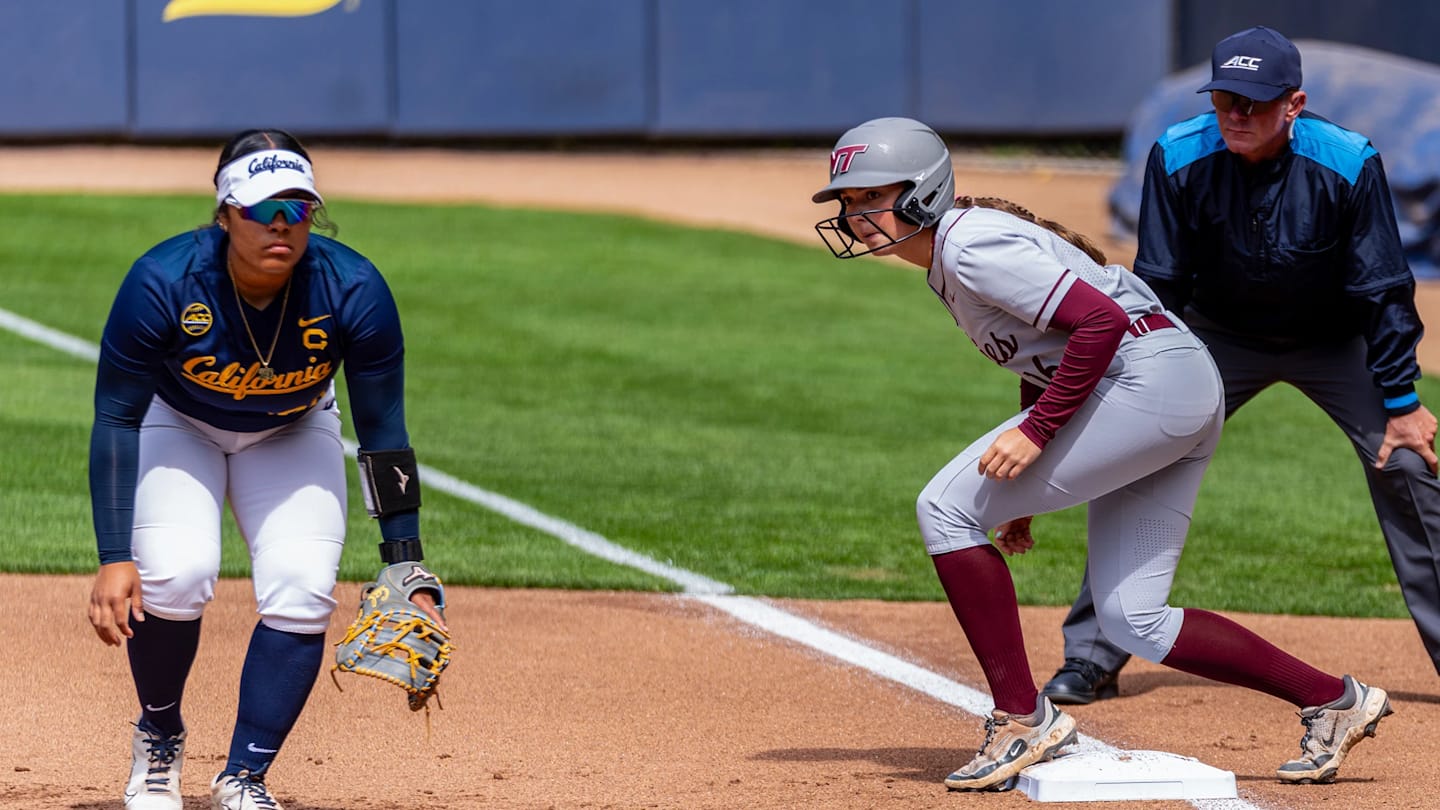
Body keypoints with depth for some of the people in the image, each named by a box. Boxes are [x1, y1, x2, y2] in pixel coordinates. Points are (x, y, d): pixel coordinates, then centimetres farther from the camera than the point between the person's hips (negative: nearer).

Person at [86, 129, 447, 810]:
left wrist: (404, 563, -21)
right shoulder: (163, 284, -33)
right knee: (176, 573, -24)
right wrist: (114, 558, -30)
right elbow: (117, 420, -25)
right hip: (176, 425, -2)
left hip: (291, 436, 2)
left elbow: (382, 431, -17)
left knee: (302, 590, -18)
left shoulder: (353, 291, -29)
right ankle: (158, 736, 4)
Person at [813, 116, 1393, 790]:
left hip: (1150, 376, -10)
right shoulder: (947, 261, 19)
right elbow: (1045, 361, 26)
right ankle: (1334, 702, 16)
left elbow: (1102, 320, -21)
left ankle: (1021, 718, -9)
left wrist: (1035, 432, -21)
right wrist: (1020, 496, 22)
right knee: (1130, 619, 12)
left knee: (945, 508, -10)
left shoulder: (970, 245, -13)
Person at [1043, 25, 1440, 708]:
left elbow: (1385, 291, -17)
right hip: (1221, 337, 1)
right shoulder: (1178, 159, -23)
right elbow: (1159, 287, -12)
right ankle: (1091, 660, -1)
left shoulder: (1348, 165, -27)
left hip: (1334, 342, -1)